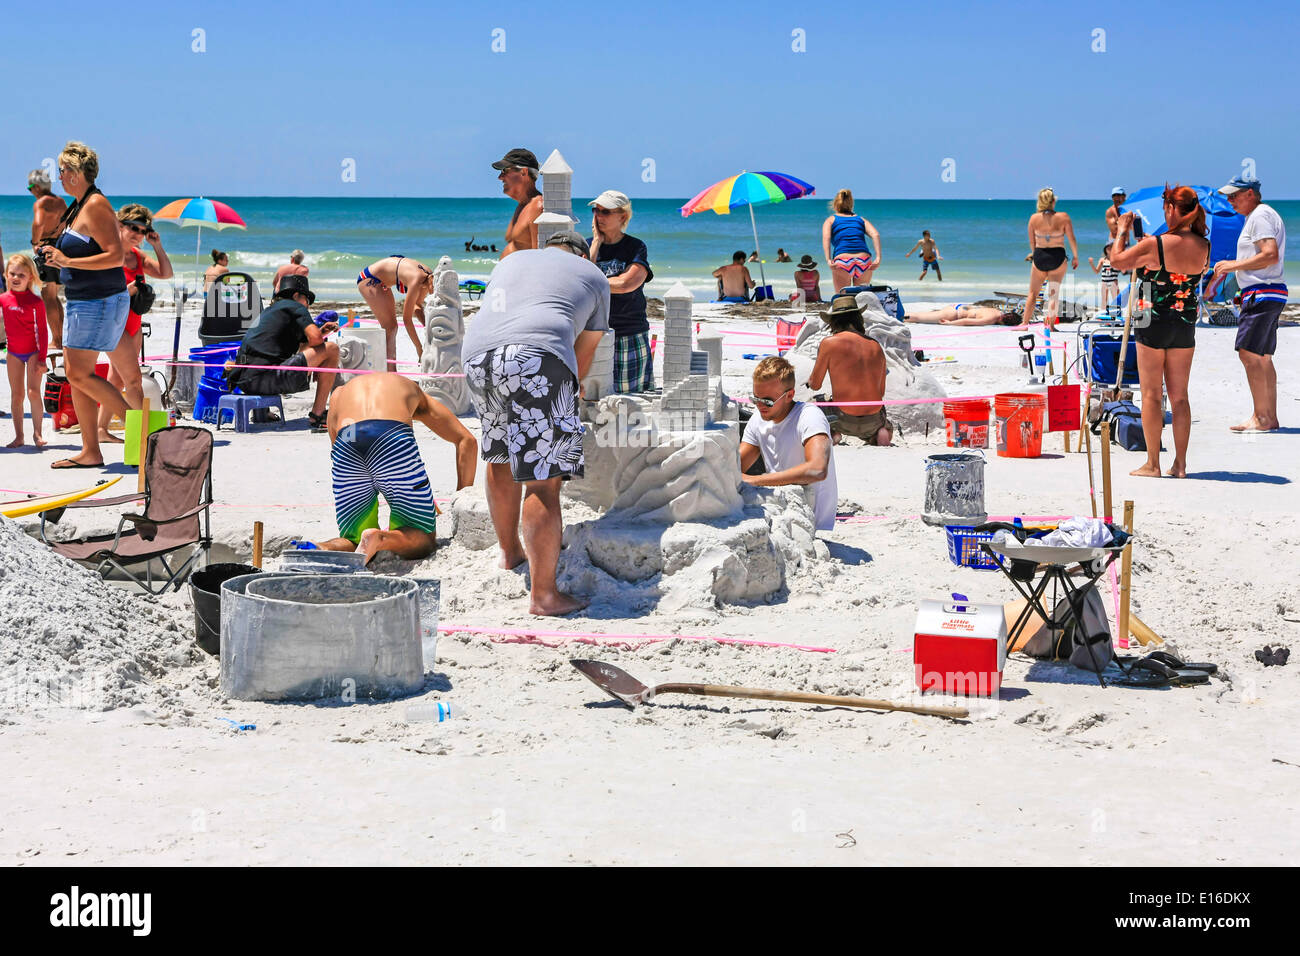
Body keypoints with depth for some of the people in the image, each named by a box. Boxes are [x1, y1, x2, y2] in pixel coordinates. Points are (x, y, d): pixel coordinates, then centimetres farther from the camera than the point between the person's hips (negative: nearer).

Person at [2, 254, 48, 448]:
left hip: (33, 351, -4)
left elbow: (42, 330, -7)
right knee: (16, 395, 5)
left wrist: (42, 358, -10)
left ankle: (37, 433, -2)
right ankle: (19, 436, 10)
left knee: (33, 392, -11)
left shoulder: (35, 301, -9)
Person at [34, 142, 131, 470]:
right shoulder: (77, 206, 15)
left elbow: (115, 256, -21)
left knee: (79, 374, -12)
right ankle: (90, 452, 10)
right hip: (81, 301, 10)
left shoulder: (96, 205, -14)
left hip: (101, 301, -10)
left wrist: (68, 261, -24)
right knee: (74, 373, 7)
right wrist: (54, 253, 10)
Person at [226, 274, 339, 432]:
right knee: (331, 349, -1)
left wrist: (321, 331, 31)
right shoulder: (296, 307, 7)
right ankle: (317, 416, -4)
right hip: (267, 377, -9)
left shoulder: (268, 311, 32)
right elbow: (315, 338, -8)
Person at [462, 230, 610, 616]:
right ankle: (544, 594, -7)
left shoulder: (511, 262, 36)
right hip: (537, 356, -5)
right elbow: (585, 353, 29)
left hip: (477, 353, 5)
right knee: (543, 480, -5)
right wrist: (571, 389, 50)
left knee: (500, 457, 26)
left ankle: (510, 552, 43)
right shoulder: (594, 276, 25)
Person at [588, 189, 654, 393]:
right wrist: (597, 243, -4)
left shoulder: (636, 247, 1)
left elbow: (628, 283, -14)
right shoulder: (587, 246, 9)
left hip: (631, 337, -1)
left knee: (634, 394, -2)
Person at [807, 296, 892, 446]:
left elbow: (814, 385, 2)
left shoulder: (829, 343, -7)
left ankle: (831, 433, -1)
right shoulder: (876, 347, 6)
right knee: (887, 430, 38)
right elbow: (881, 392, 13)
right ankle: (877, 433, 3)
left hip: (844, 421, -3)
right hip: (873, 421, 3)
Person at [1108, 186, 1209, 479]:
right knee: (1179, 396, 11)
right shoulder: (1203, 246, -2)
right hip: (1185, 324, 5)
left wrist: (1121, 230, 10)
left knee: (1151, 394, 3)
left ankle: (1152, 464, 4)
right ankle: (1180, 464, 12)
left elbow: (1116, 260, -6)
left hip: (1153, 323, -5)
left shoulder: (1155, 244, -18)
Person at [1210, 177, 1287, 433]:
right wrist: (1233, 267, 17)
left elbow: (1271, 255, -22)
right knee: (1262, 357, 11)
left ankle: (1261, 417, -12)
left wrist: (1235, 265, -16)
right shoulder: (1263, 215, 21)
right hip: (1269, 295, 11)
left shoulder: (1260, 216, -12)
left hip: (1261, 295, -11)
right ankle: (1270, 417, 13)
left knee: (1248, 354, -12)